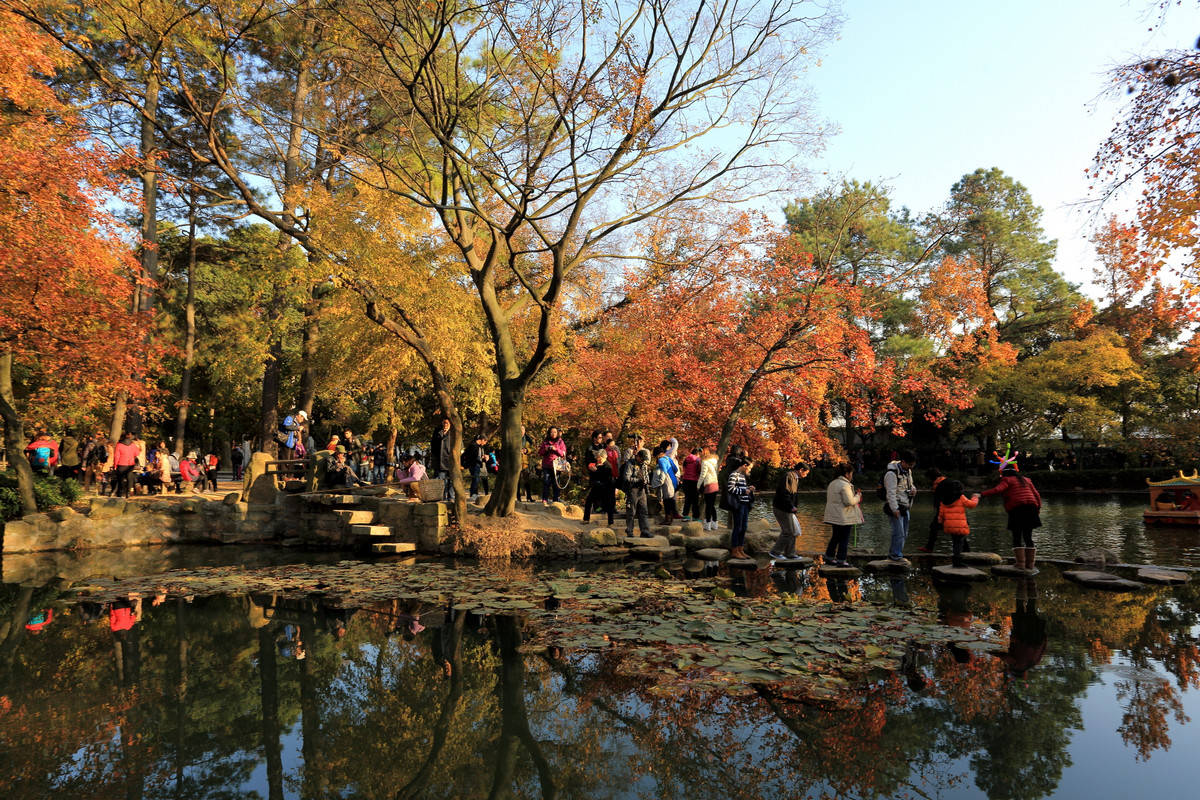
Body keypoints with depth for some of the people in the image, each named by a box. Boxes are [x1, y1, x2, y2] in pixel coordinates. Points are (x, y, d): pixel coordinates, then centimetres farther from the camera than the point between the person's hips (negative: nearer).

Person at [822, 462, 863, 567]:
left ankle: (829, 557, 21)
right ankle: (841, 560, 2)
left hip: (834, 517, 9)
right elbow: (849, 502, -21)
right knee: (844, 539, 0)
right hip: (844, 518, -9)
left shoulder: (832, 484, 12)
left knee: (835, 537, 17)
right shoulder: (845, 485, -18)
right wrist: (858, 496, -2)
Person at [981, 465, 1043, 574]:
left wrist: (982, 494, -15)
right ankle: (1030, 566, 10)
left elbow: (997, 490, -15)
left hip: (1016, 510, -6)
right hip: (1031, 509, 6)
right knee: (1028, 537, 10)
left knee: (1017, 538, 0)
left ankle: (1021, 565, -5)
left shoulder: (1007, 480, 2)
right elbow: (1036, 495, 18)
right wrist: (1038, 508, 25)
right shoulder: (1026, 480, 21)